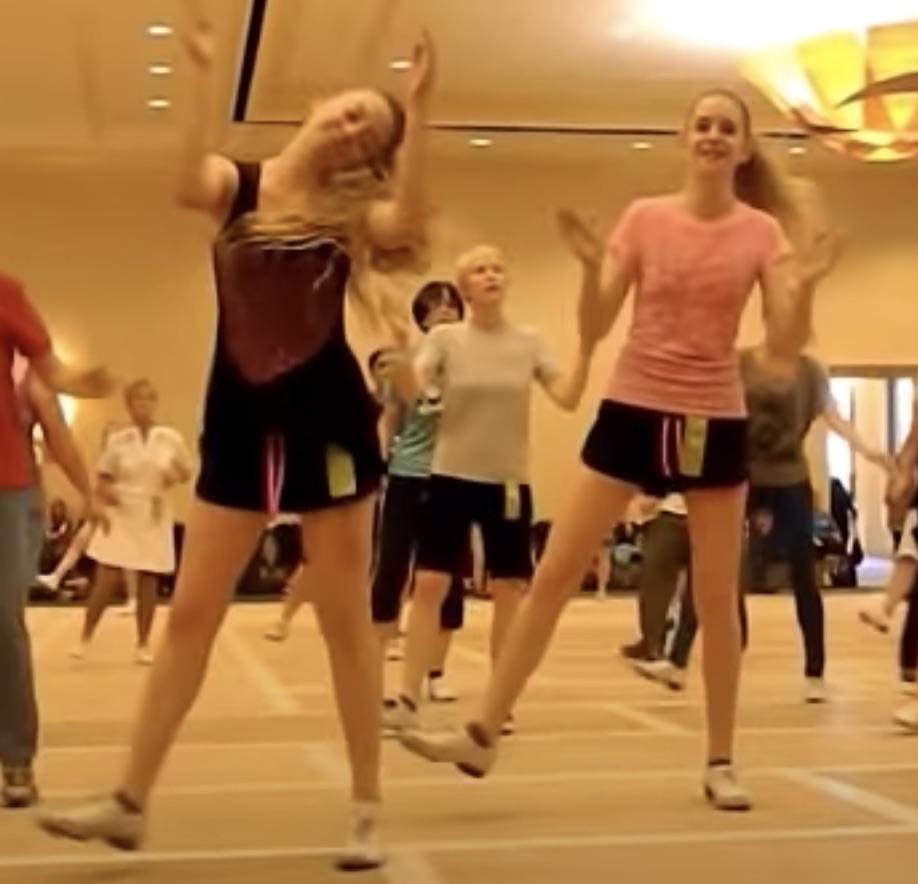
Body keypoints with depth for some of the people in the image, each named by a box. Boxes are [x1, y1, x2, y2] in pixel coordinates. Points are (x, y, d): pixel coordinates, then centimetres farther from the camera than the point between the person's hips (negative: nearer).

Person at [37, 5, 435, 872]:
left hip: (327, 419, -2)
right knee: (189, 613, 5)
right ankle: (130, 801, 13)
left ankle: (366, 812, 14)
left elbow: (408, 228, -23)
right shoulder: (237, 185, 4)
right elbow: (187, 187, -20)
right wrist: (200, 72, -22)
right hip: (239, 422, 2)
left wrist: (419, 108, -25)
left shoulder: (353, 210, 1)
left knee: (345, 618, 4)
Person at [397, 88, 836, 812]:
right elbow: (595, 329, -3)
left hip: (715, 421, 0)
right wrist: (592, 266, -20)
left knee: (718, 596, 6)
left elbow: (786, 350, -5)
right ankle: (484, 733, 5)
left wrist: (805, 285, -22)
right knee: (554, 575, -2)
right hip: (632, 410, 0)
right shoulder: (645, 217, -1)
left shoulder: (763, 232, -1)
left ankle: (721, 763, 19)